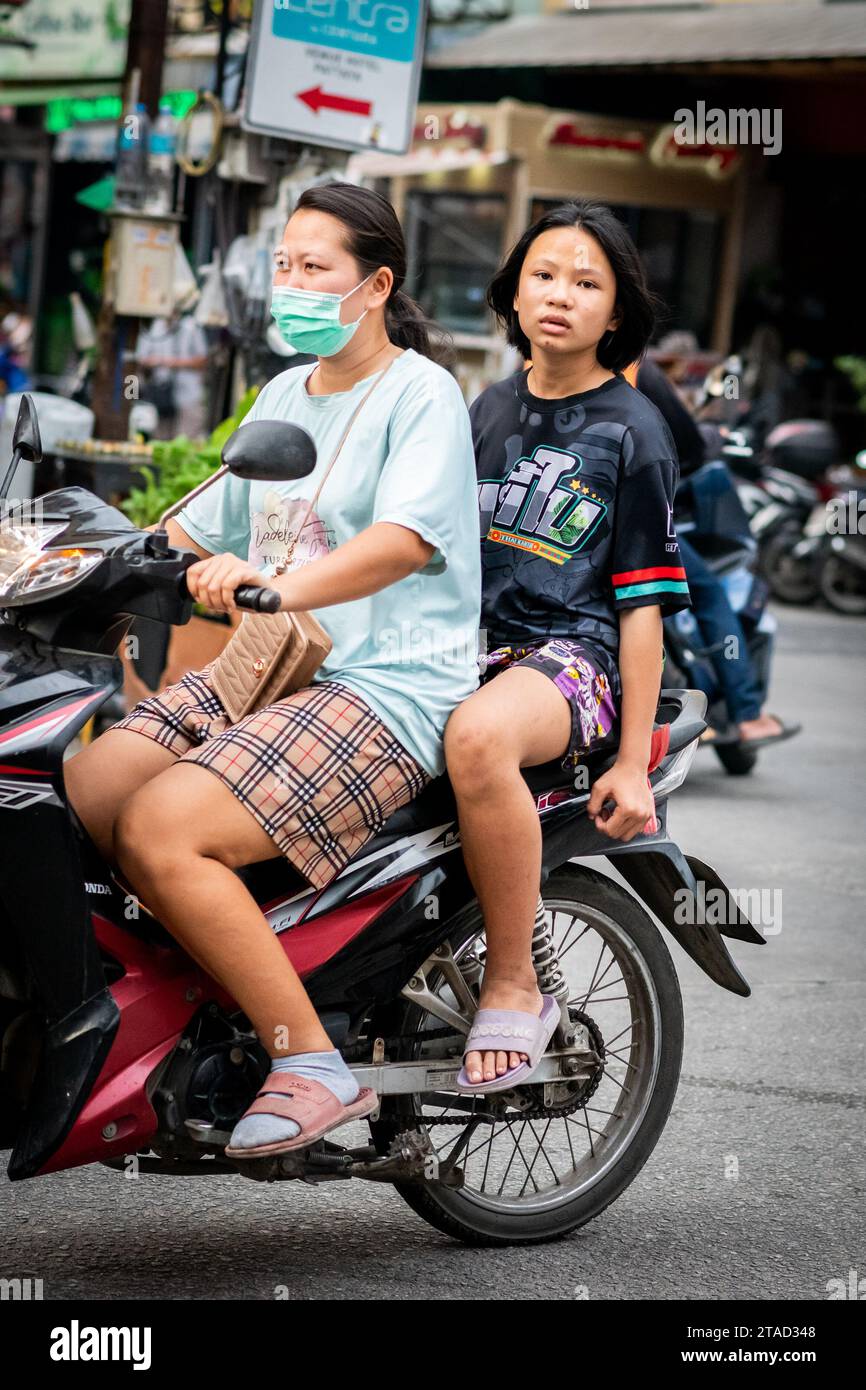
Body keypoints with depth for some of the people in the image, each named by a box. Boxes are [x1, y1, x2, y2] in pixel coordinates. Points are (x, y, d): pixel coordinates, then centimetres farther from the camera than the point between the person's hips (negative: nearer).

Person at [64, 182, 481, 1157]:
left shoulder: (421, 393, -4)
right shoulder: (284, 395, 21)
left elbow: (403, 540, -21)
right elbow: (199, 529, 26)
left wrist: (282, 586, -38)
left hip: (384, 687, -8)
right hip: (263, 674, 8)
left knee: (158, 831, -27)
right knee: (69, 797, -14)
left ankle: (312, 1064, -19)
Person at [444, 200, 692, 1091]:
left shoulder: (632, 431, 1)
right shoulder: (488, 410, 17)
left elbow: (642, 604, -2)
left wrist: (633, 763, -7)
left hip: (572, 653, -6)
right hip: (471, 647, 6)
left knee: (477, 737, -40)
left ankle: (513, 988, -26)